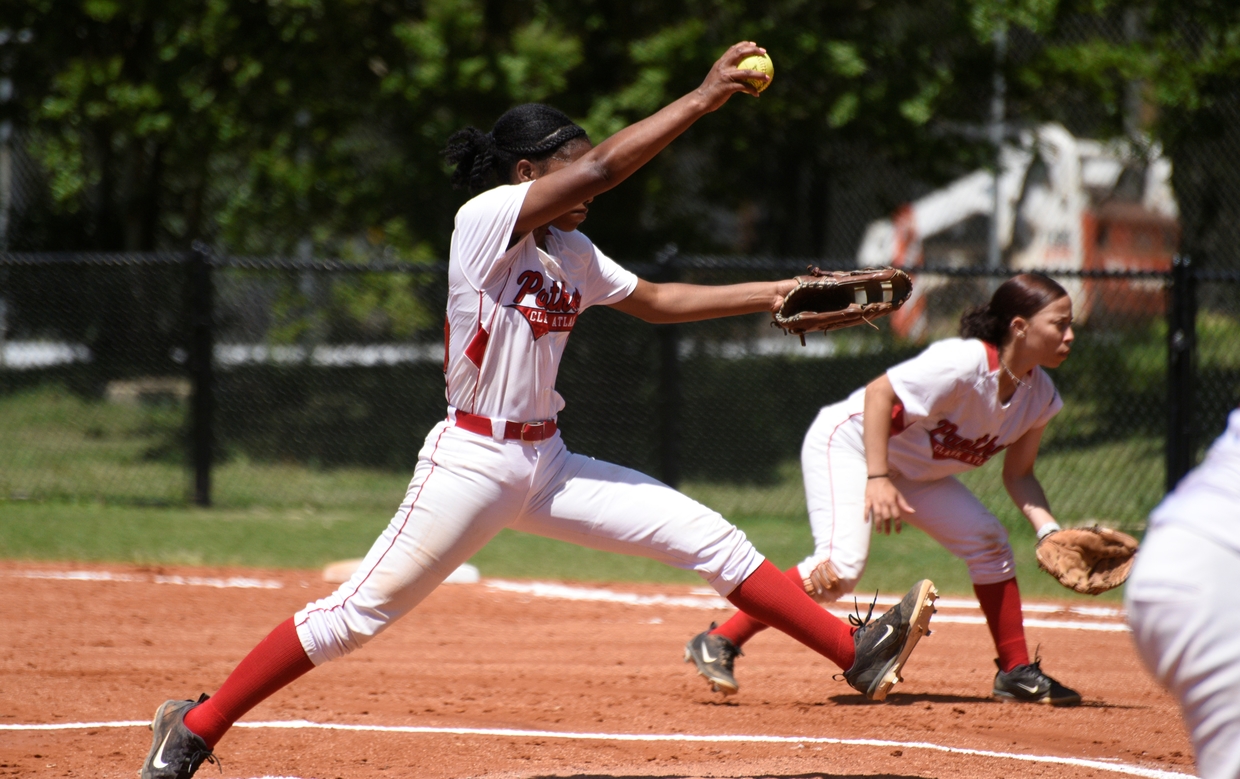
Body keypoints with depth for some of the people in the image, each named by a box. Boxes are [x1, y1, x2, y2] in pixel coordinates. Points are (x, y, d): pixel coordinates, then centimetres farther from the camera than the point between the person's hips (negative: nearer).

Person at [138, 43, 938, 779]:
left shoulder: (571, 254, 11)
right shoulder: (485, 220, -12)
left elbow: (655, 300, 23)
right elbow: (601, 167, -22)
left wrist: (773, 294, 15)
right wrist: (704, 97, -20)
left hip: (547, 465, 8)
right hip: (472, 463, -8)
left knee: (711, 538, 0)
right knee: (355, 616, -8)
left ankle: (857, 654, 1)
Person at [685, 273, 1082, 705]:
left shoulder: (1038, 396, -4)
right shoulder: (964, 362, -30)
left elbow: (1017, 473, 6)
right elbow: (878, 393, -30)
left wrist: (1047, 528, -12)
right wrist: (877, 478, -35)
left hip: (914, 469, 9)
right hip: (847, 442, -9)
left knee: (989, 543, 4)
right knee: (840, 566, -26)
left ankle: (1016, 672, 16)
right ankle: (718, 643, -22)